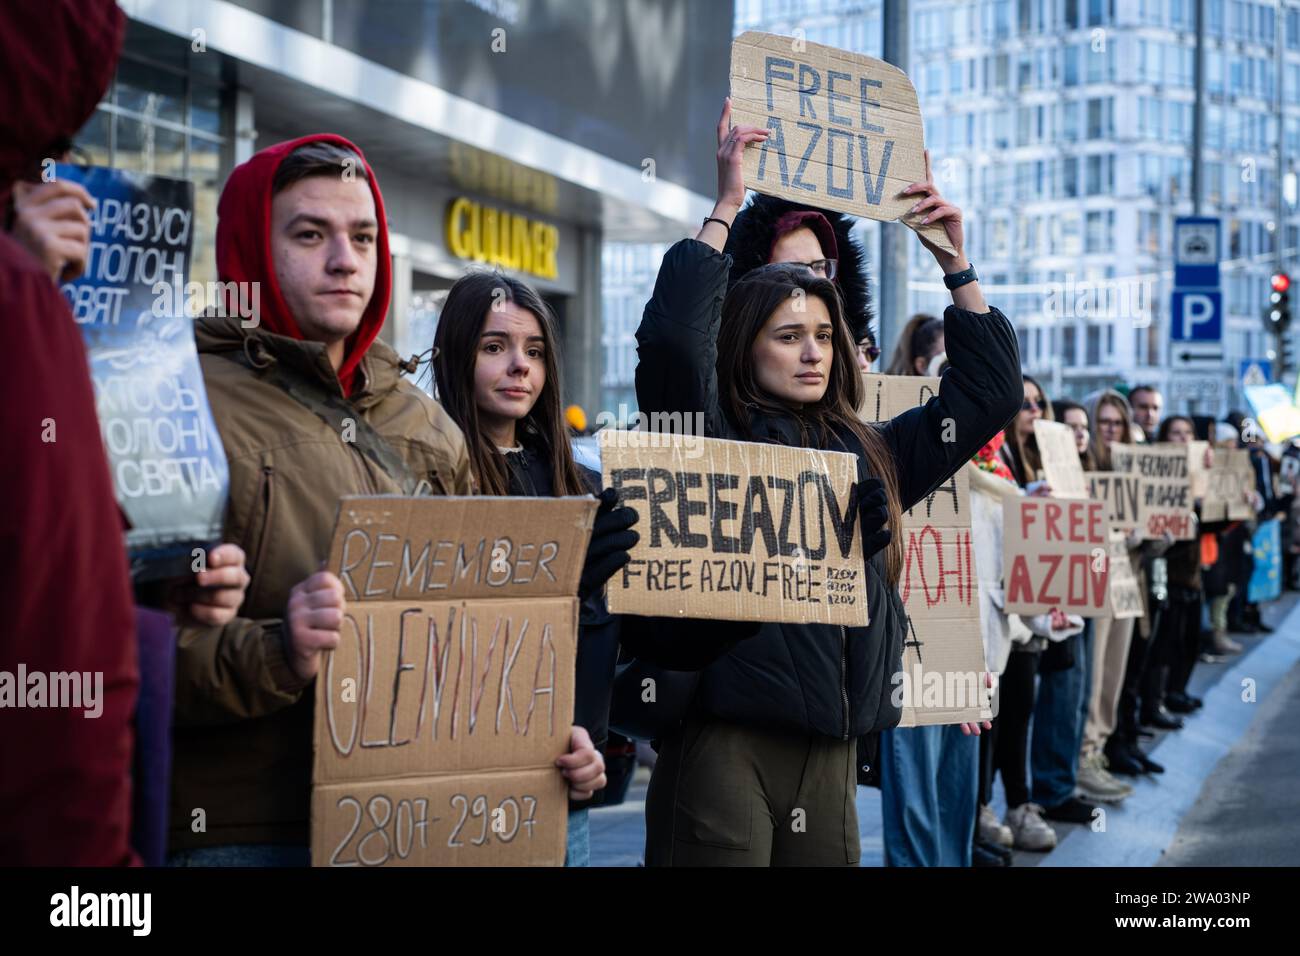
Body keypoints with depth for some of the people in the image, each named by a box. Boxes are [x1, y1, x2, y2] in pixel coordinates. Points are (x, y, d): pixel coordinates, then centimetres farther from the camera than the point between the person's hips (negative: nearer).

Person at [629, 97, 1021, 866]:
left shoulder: (871, 454, 14)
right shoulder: (713, 441, -2)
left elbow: (989, 391, 19)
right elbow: (672, 337, -19)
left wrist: (955, 265, 14)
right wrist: (727, 204, -13)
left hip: (830, 752, 6)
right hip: (723, 739, -5)